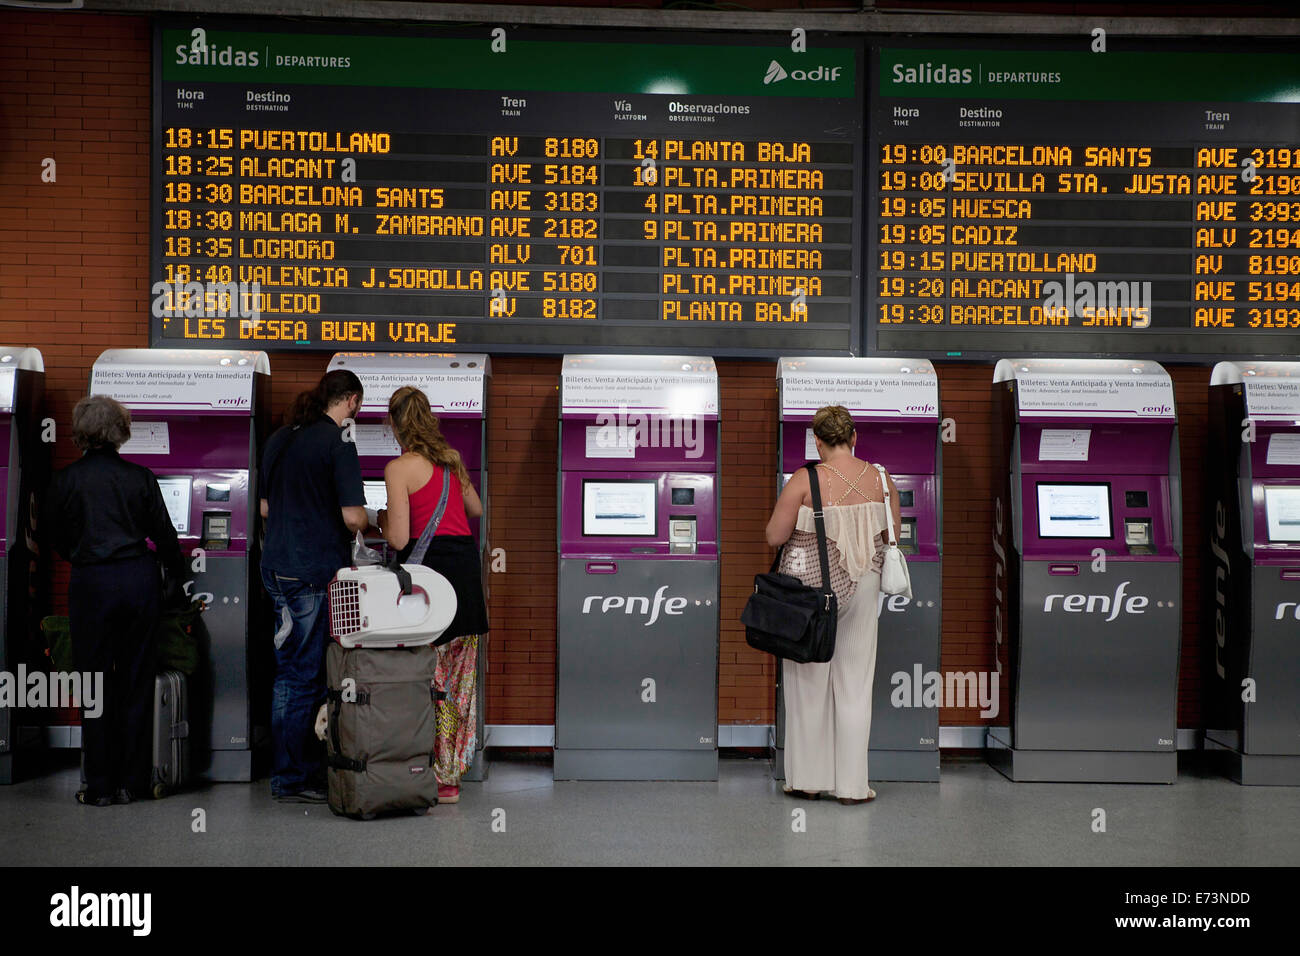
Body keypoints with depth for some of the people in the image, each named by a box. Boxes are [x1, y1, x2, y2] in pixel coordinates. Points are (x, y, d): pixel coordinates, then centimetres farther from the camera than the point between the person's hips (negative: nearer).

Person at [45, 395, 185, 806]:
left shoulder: (66, 479, -3)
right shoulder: (140, 477, 0)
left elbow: (55, 537, 8)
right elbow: (164, 534, 4)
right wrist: (175, 572, 20)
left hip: (91, 584, -2)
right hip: (140, 579, 2)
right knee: (136, 681, 10)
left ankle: (100, 785, 10)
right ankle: (132, 781, 15)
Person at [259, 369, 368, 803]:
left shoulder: (278, 438, 11)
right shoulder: (338, 442, -12)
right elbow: (353, 516, -17)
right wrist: (364, 524, 4)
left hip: (276, 568, 8)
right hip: (317, 570, -8)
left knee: (288, 671, 15)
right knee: (307, 676, 1)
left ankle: (284, 773, 23)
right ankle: (294, 779, 8)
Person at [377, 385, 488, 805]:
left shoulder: (399, 468, -9)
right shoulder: (452, 458, 11)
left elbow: (399, 539, -12)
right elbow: (476, 509, 26)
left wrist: (383, 520, 9)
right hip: (466, 561, 6)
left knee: (430, 678, 2)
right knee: (460, 677, 11)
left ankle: (441, 780, 7)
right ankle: (455, 768, 20)